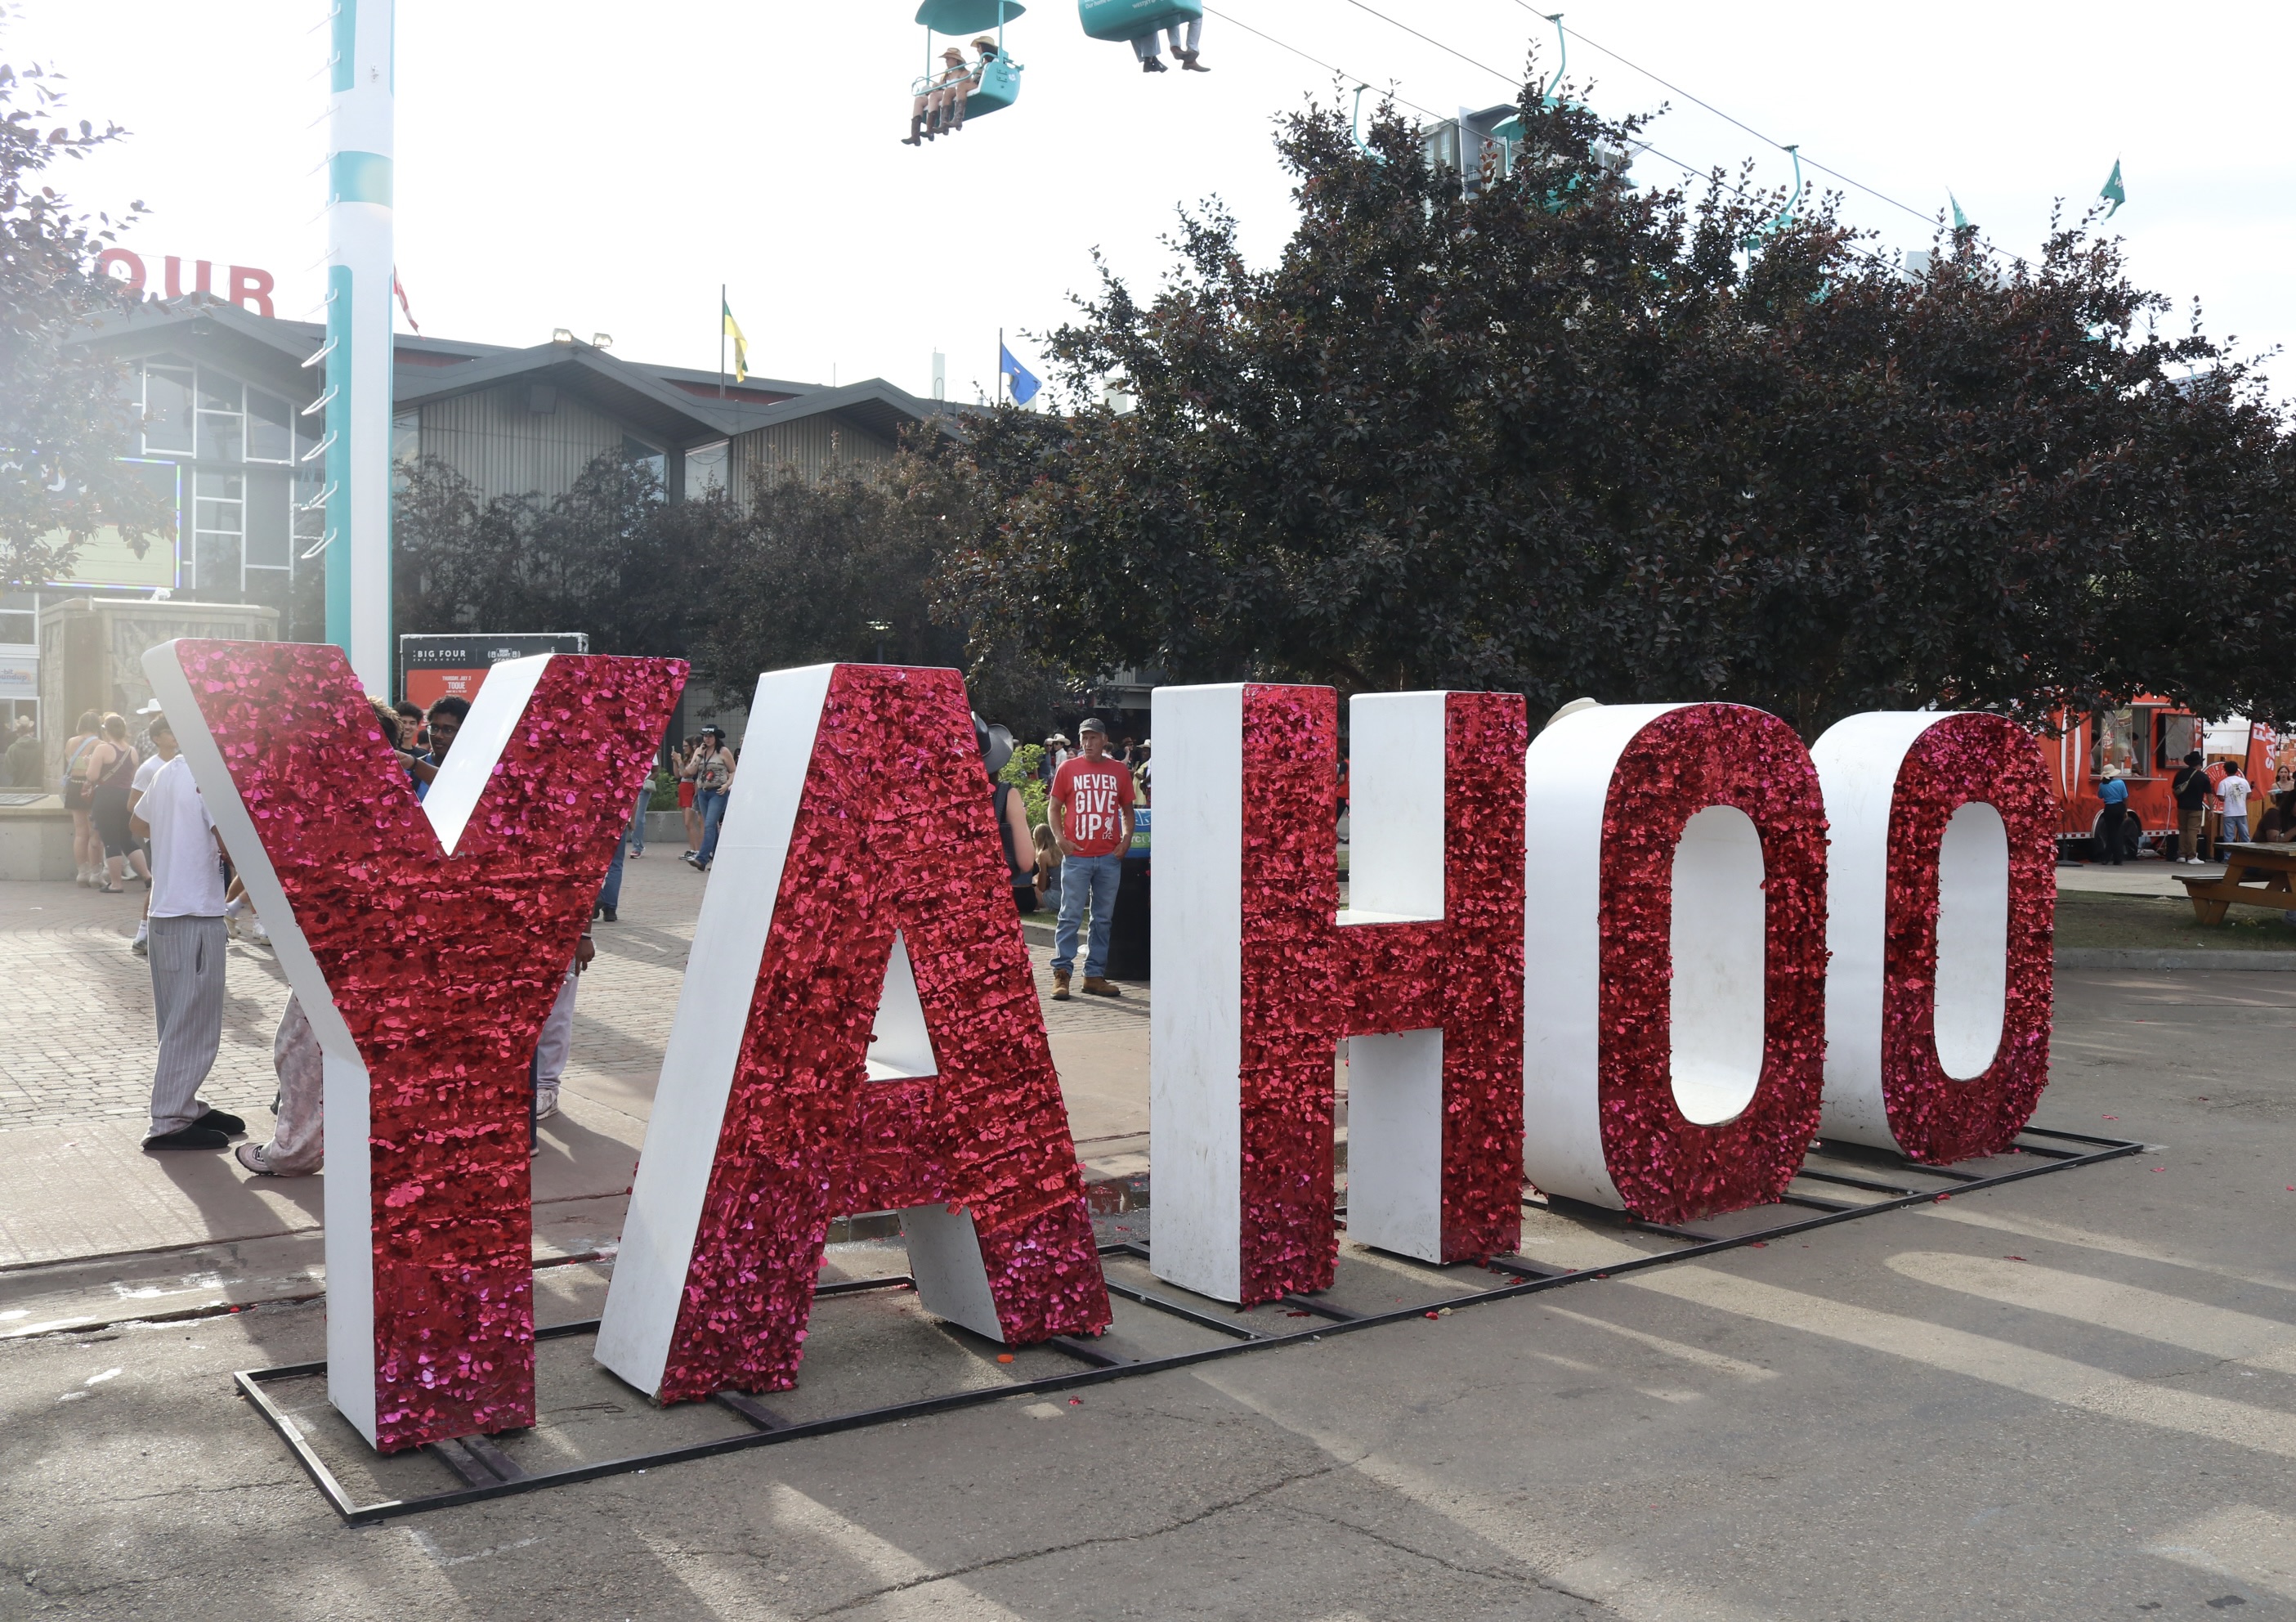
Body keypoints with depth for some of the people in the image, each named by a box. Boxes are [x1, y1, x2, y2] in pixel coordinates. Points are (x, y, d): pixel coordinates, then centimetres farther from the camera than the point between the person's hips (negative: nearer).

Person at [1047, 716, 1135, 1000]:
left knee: (1103, 919, 7)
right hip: (1077, 856, -3)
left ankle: (1095, 975, 13)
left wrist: (1126, 838, 0)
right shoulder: (1068, 769, 4)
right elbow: (1054, 808, 6)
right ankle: (1061, 974, 0)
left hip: (1110, 857, 3)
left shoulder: (1120, 771, 9)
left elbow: (1127, 810, 16)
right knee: (1070, 916, -4)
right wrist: (1060, 838, -8)